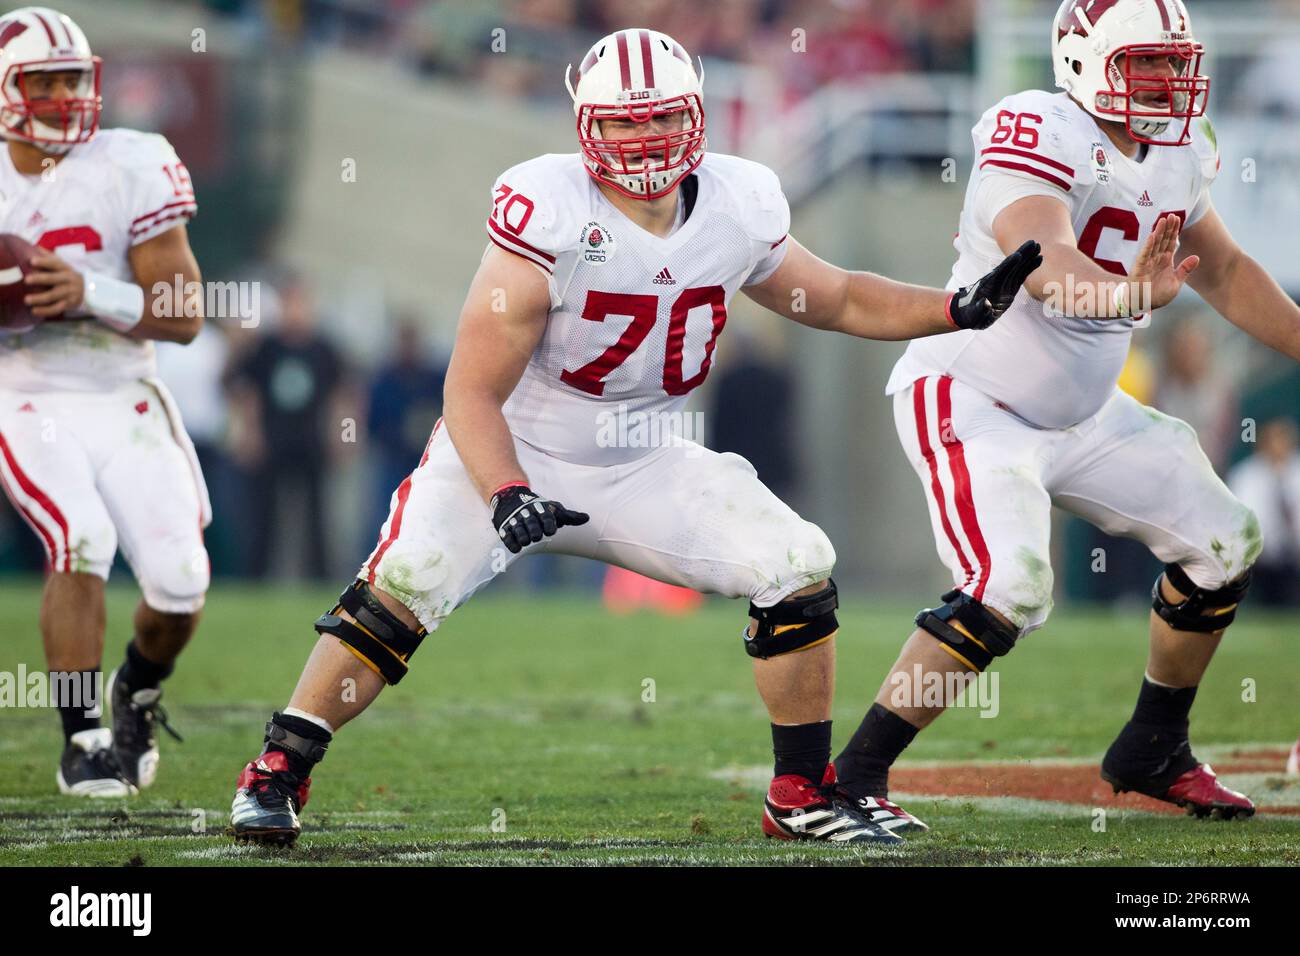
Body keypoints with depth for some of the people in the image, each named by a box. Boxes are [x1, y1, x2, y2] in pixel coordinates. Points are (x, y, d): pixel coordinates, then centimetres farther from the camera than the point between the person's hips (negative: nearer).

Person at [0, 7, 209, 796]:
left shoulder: (131, 169, -7)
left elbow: (186, 314, -9)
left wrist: (90, 295, -24)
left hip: (125, 403, 0)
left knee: (180, 581, -11)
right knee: (82, 543, -27)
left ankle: (139, 690, 24)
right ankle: (83, 740, -14)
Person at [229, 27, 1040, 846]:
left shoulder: (738, 208, -6)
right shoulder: (552, 216, -23)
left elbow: (838, 300, 13)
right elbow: (473, 390, -21)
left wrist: (960, 309, -1)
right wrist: (506, 495, -36)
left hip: (643, 470, 5)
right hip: (509, 458, -5)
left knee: (800, 572, -8)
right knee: (404, 587, -27)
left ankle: (803, 798, 6)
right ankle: (277, 773, -12)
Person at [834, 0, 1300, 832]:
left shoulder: (1179, 156, 2)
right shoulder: (1039, 135, -24)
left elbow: (1224, 272, 19)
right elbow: (1041, 263, -42)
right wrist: (1125, 295, -61)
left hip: (1079, 412, 9)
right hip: (970, 398, -9)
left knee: (1222, 542, 10)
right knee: (1008, 591, -27)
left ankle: (1154, 750, 27)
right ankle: (854, 776, -17)